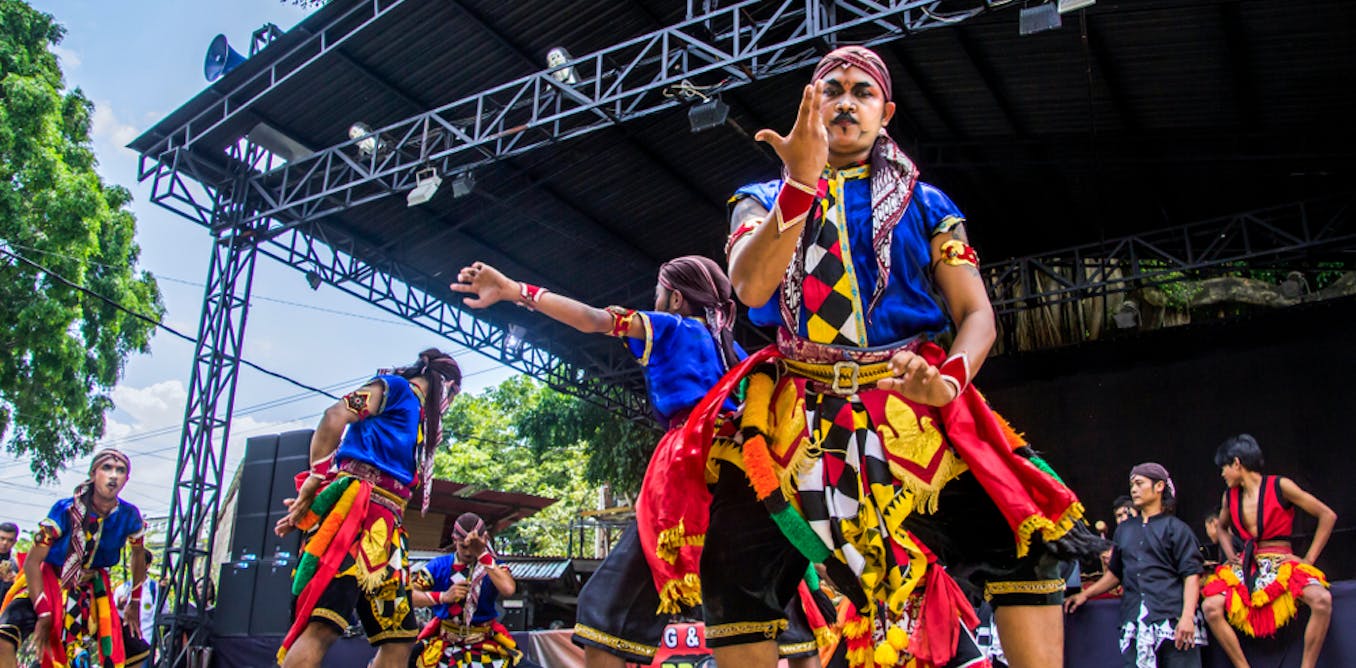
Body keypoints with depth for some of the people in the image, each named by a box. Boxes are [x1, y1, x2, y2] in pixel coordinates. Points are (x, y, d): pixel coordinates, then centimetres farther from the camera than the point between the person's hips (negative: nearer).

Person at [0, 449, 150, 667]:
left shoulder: (129, 516, -13)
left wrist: (134, 604, 9)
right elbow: (32, 561, -19)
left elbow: (138, 554, 7)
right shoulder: (66, 510, -24)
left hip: (91, 588, 4)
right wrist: (44, 615, -23)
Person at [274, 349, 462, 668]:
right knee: (323, 625, -21)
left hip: (387, 528, 9)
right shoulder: (395, 387, 6)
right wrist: (314, 481, -11)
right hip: (357, 507, -9)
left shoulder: (421, 419, 29)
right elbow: (335, 417, -11)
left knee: (400, 636, 5)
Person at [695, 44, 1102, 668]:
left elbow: (977, 315, 8)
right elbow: (750, 287, -7)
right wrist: (801, 182, -20)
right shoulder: (763, 200, 13)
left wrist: (950, 380, -14)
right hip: (797, 412, 0)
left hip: (914, 405, 1)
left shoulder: (926, 206, 15)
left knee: (1021, 536, -19)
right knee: (733, 567, -15)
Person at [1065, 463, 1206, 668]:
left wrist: (1187, 616, -16)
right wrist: (1085, 594, 18)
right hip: (1134, 624, 4)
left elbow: (1191, 574, -3)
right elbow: (1115, 573, 29)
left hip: (1172, 620, -4)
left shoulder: (1176, 528, 6)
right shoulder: (1124, 530, 23)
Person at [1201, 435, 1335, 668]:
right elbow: (1222, 527, 31)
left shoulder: (1280, 486, -4)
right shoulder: (1230, 496, 11)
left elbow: (1328, 515, -3)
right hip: (1246, 569, 4)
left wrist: (1309, 559, -6)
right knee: (1211, 606, -23)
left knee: (1321, 599, -34)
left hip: (1282, 564, -4)